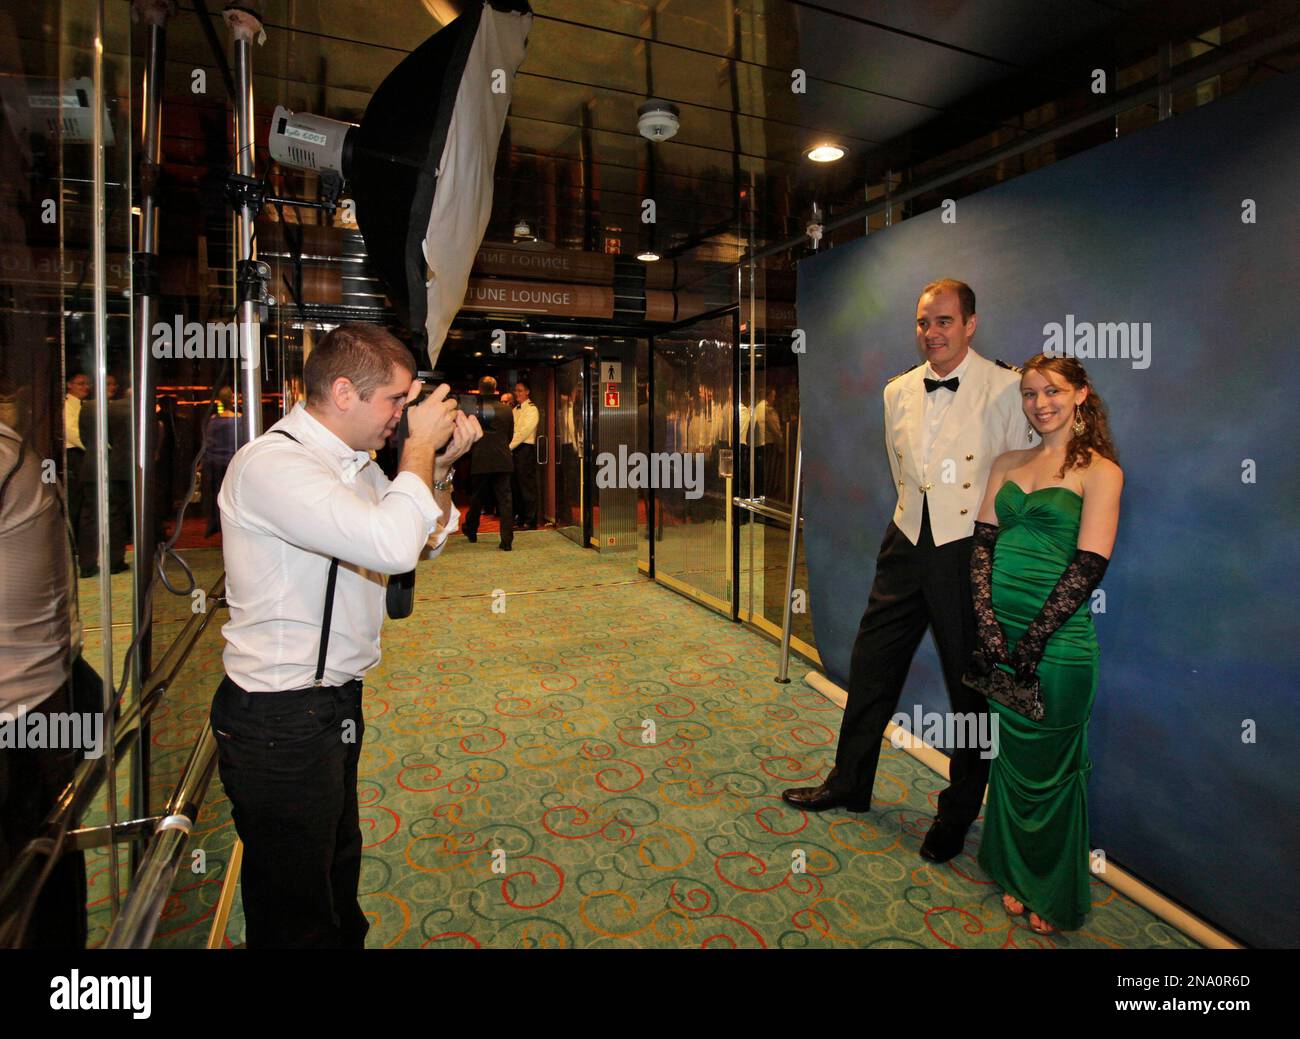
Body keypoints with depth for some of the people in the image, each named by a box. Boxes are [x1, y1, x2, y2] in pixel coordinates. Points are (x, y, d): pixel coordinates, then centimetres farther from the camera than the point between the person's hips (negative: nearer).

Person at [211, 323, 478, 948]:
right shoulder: (271, 463, -22)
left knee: (338, 889, 27)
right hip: (281, 725, -9)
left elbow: (429, 540, 15)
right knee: (296, 922, 11)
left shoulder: (353, 463, 7)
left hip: (335, 704, 9)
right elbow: (393, 546, -36)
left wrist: (440, 466, -1)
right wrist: (419, 447, -21)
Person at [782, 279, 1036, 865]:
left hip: (970, 549, -5)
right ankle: (849, 785, 32)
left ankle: (957, 815, 30)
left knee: (971, 684, 8)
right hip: (908, 542, 5)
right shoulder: (898, 391, 7)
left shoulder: (1006, 388, -9)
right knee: (872, 665, 12)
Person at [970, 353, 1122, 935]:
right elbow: (982, 545, 3)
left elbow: (1089, 565, -12)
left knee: (1052, 768, 9)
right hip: (999, 632, 4)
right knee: (1010, 758, 16)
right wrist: (989, 625, -9)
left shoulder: (1099, 471, -4)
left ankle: (1055, 897, 31)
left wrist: (1033, 641, -16)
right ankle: (1016, 875, 36)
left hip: (1058, 639, -4)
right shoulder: (1007, 464, 10)